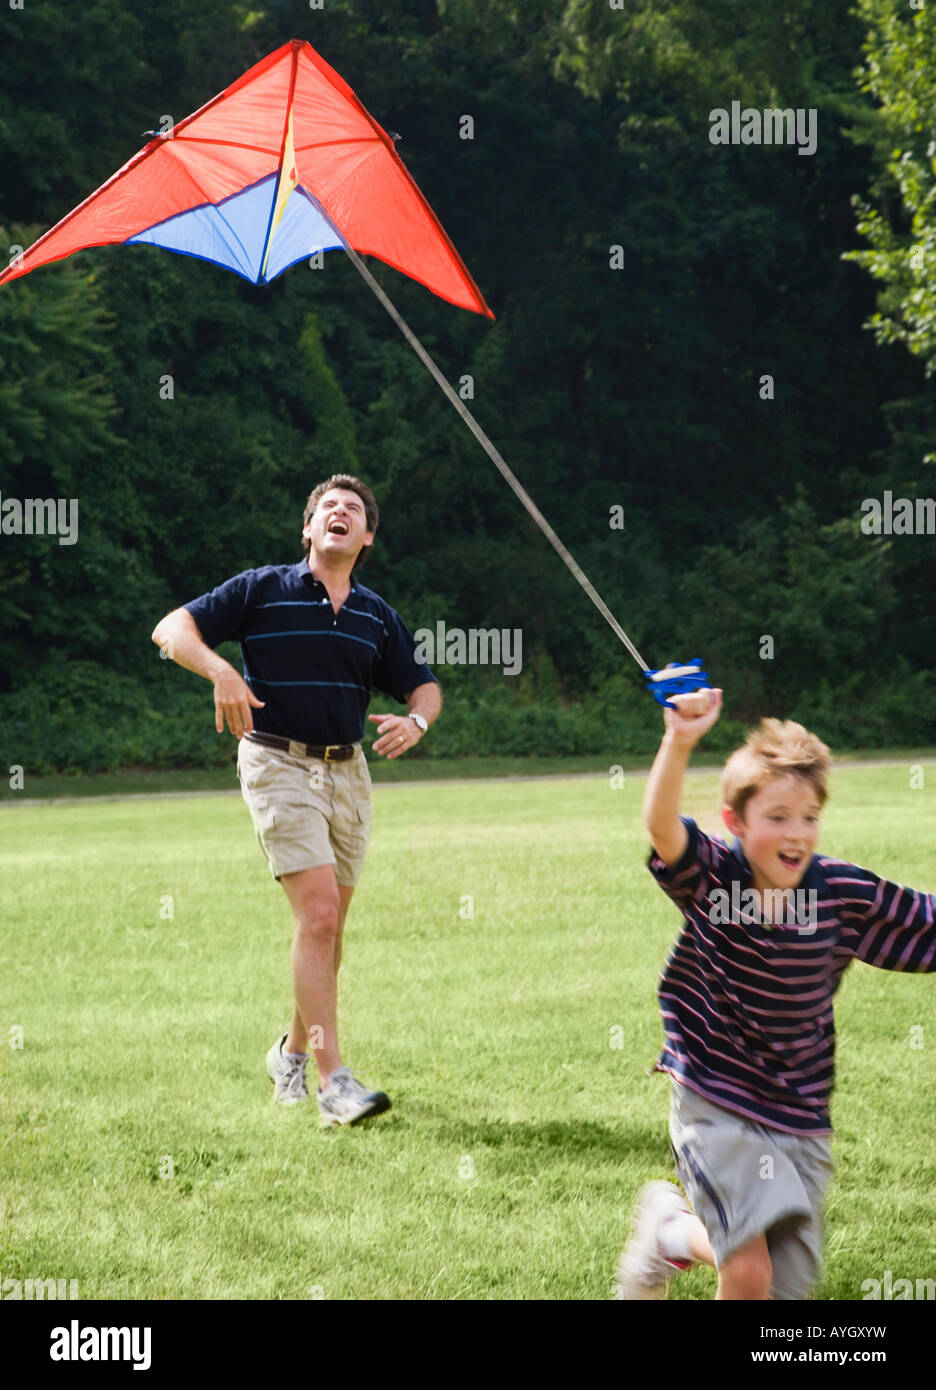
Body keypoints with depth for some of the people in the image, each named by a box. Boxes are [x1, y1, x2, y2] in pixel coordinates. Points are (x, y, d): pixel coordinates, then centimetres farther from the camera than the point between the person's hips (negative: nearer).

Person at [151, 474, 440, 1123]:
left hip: (348, 771, 6)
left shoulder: (376, 614, 10)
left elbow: (424, 685, 17)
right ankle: (333, 1080, -18)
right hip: (279, 765, -5)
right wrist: (220, 671, -25)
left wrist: (415, 721, -7)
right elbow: (171, 629, -6)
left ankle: (294, 1049, 31)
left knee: (329, 926, 10)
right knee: (318, 913, -16)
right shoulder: (263, 589, -4)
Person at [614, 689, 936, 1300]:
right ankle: (667, 1223, 17)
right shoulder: (710, 876, -15)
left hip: (799, 1117, 4)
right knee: (749, 1271, -16)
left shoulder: (845, 894, -9)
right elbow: (662, 825, -34)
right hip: (715, 1103, -3)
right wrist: (680, 743, -51)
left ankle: (672, 1233, 34)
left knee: (789, 1283, 6)